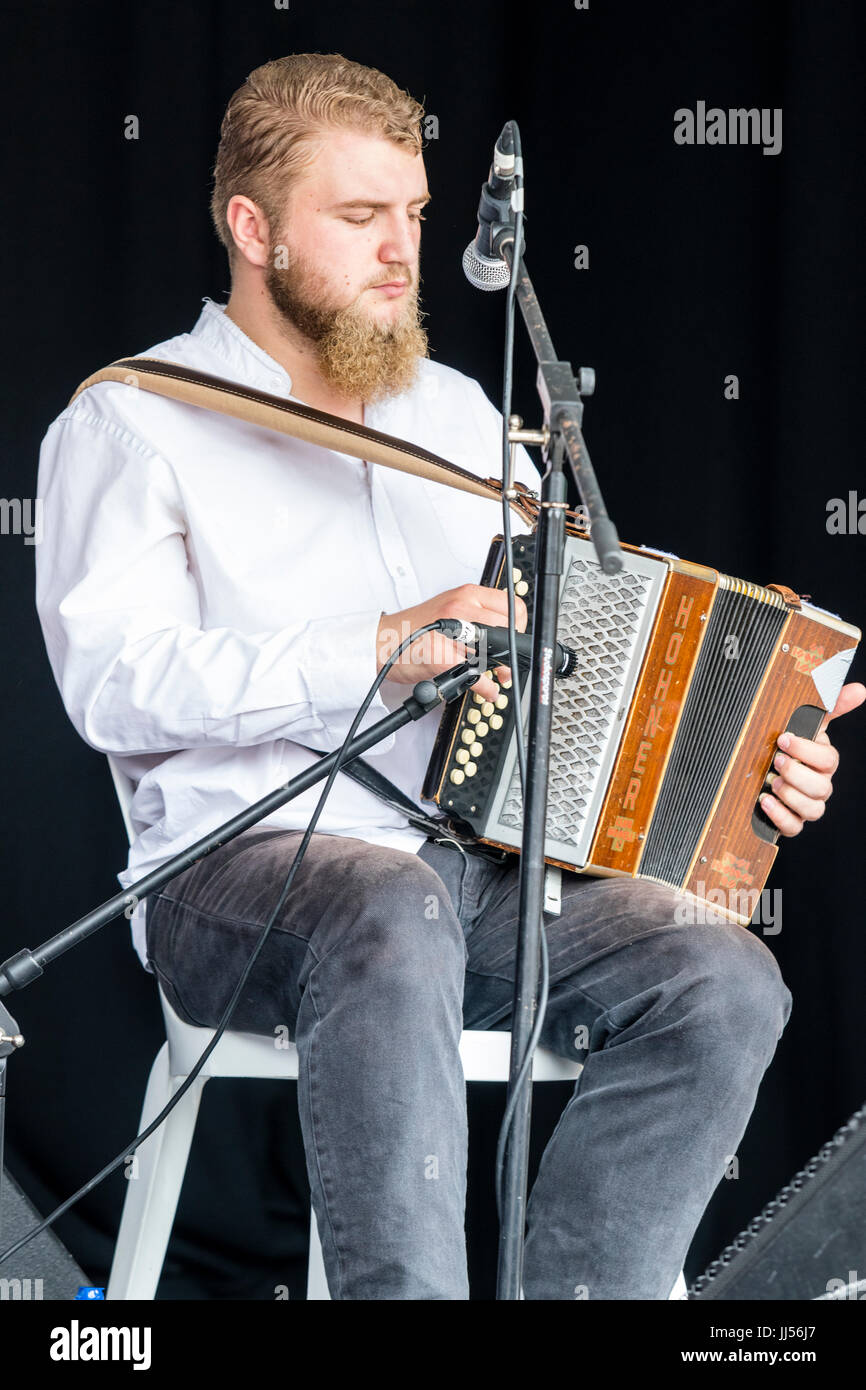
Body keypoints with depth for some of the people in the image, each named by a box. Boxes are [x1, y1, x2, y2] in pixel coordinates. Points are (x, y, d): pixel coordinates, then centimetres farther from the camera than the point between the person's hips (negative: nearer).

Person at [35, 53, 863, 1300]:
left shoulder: (456, 412, 23)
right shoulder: (134, 424, 3)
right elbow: (117, 682, -13)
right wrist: (384, 649, -21)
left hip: (483, 867, 6)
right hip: (244, 871, -5)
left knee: (724, 984, -22)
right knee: (394, 919, -40)